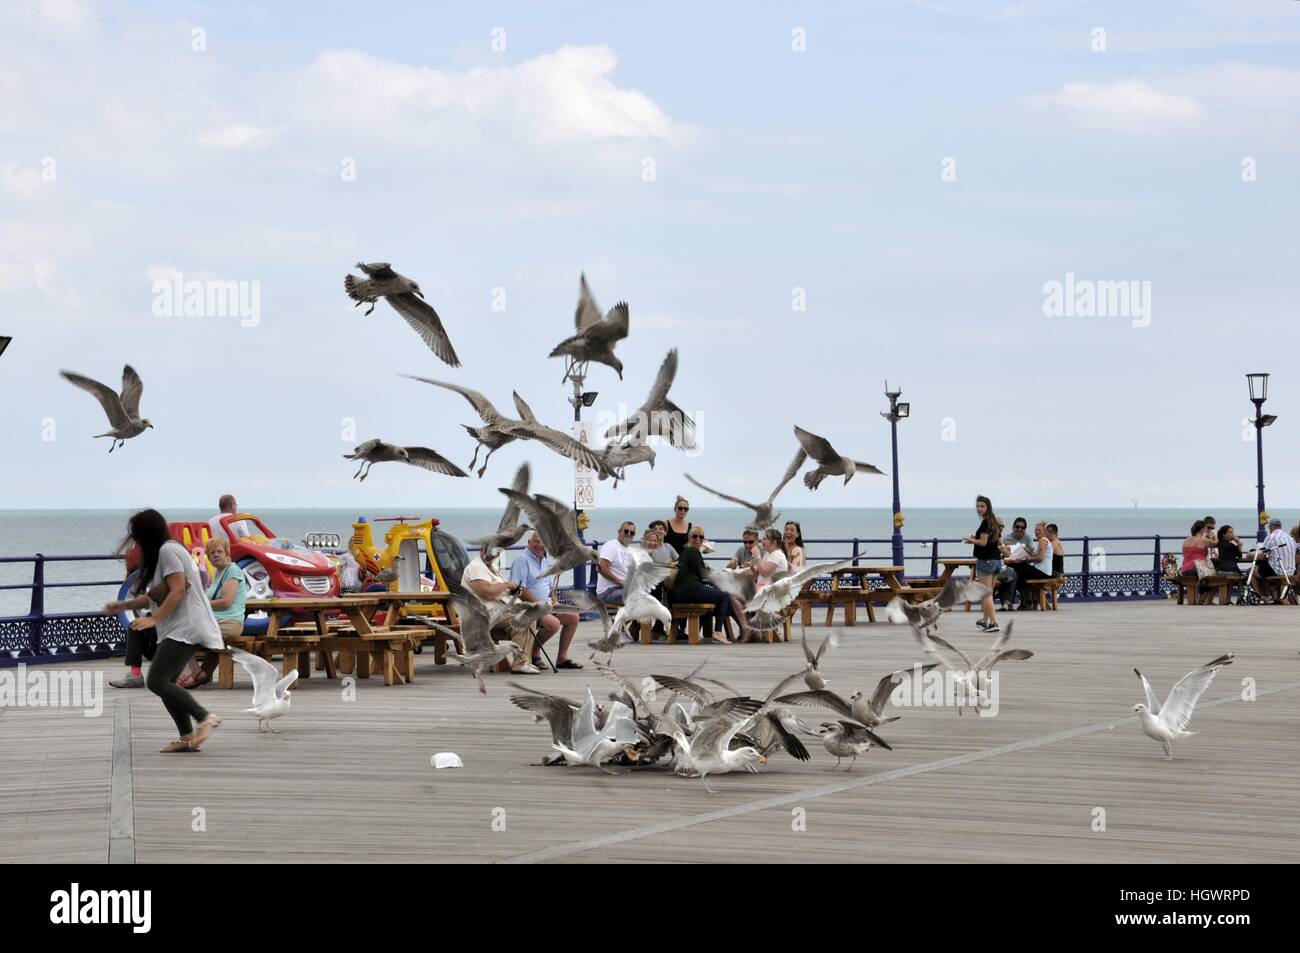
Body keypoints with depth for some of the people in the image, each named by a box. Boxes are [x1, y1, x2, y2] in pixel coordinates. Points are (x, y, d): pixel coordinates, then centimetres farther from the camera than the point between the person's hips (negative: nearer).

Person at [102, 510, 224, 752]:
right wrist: (123, 605, 24)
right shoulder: (162, 552, 23)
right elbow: (157, 596, 26)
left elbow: (178, 590, -18)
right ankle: (187, 737, 5)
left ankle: (205, 718, -20)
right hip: (178, 630, 11)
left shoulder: (168, 550, -9)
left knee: (157, 681, -16)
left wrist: (154, 619, -21)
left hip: (184, 629, -11)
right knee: (164, 682, 8)